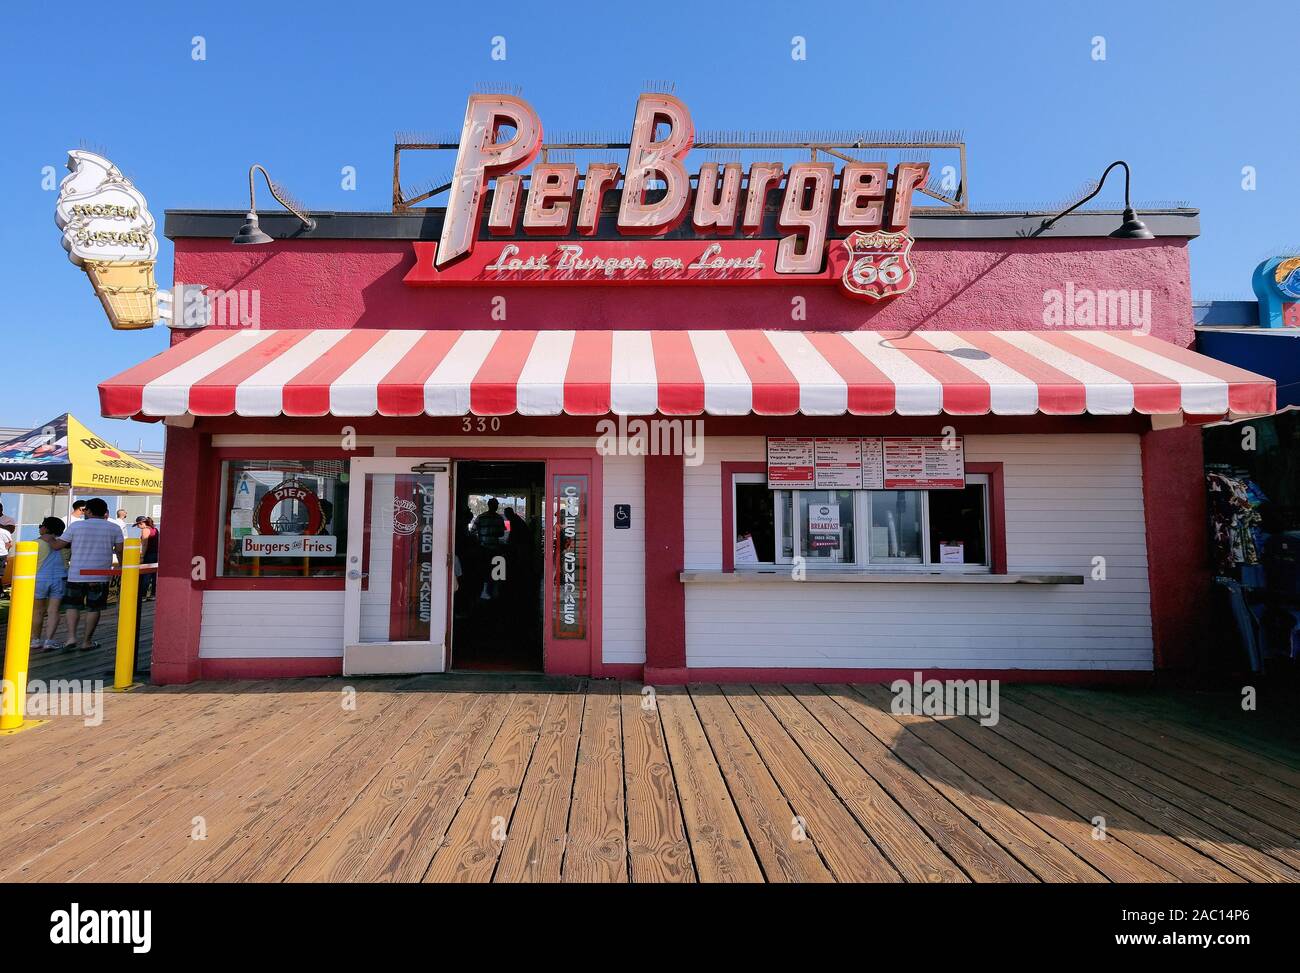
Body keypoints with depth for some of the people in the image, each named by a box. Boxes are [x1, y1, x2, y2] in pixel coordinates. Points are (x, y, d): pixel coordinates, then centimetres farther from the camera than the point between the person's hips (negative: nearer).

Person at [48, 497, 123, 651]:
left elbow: (57, 545, 6)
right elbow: (119, 550, 1)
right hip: (100, 576, 0)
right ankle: (86, 641, 11)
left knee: (73, 606, 13)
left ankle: (71, 637, 1)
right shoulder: (114, 528, 0)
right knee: (93, 608, 7)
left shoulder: (76, 526, -1)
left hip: (76, 574, 0)